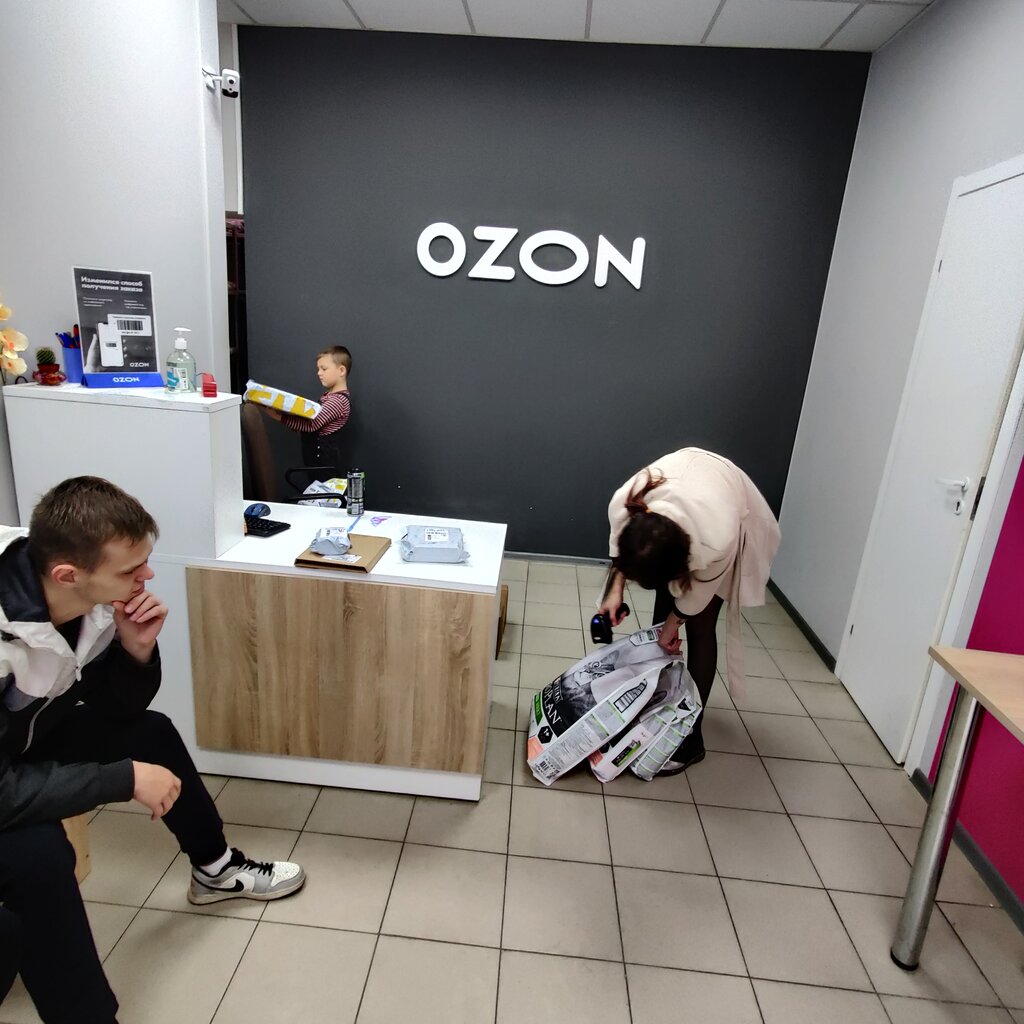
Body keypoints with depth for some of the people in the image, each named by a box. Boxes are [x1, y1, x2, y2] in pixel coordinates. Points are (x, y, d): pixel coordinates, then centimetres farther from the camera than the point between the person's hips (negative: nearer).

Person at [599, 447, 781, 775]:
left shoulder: (717, 543, -44)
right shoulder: (623, 504, -37)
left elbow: (696, 592, -22)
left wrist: (673, 625, -7)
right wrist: (616, 590, -18)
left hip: (734, 518, -4)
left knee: (700, 629, -5)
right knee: (663, 602, 8)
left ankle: (691, 737, 6)